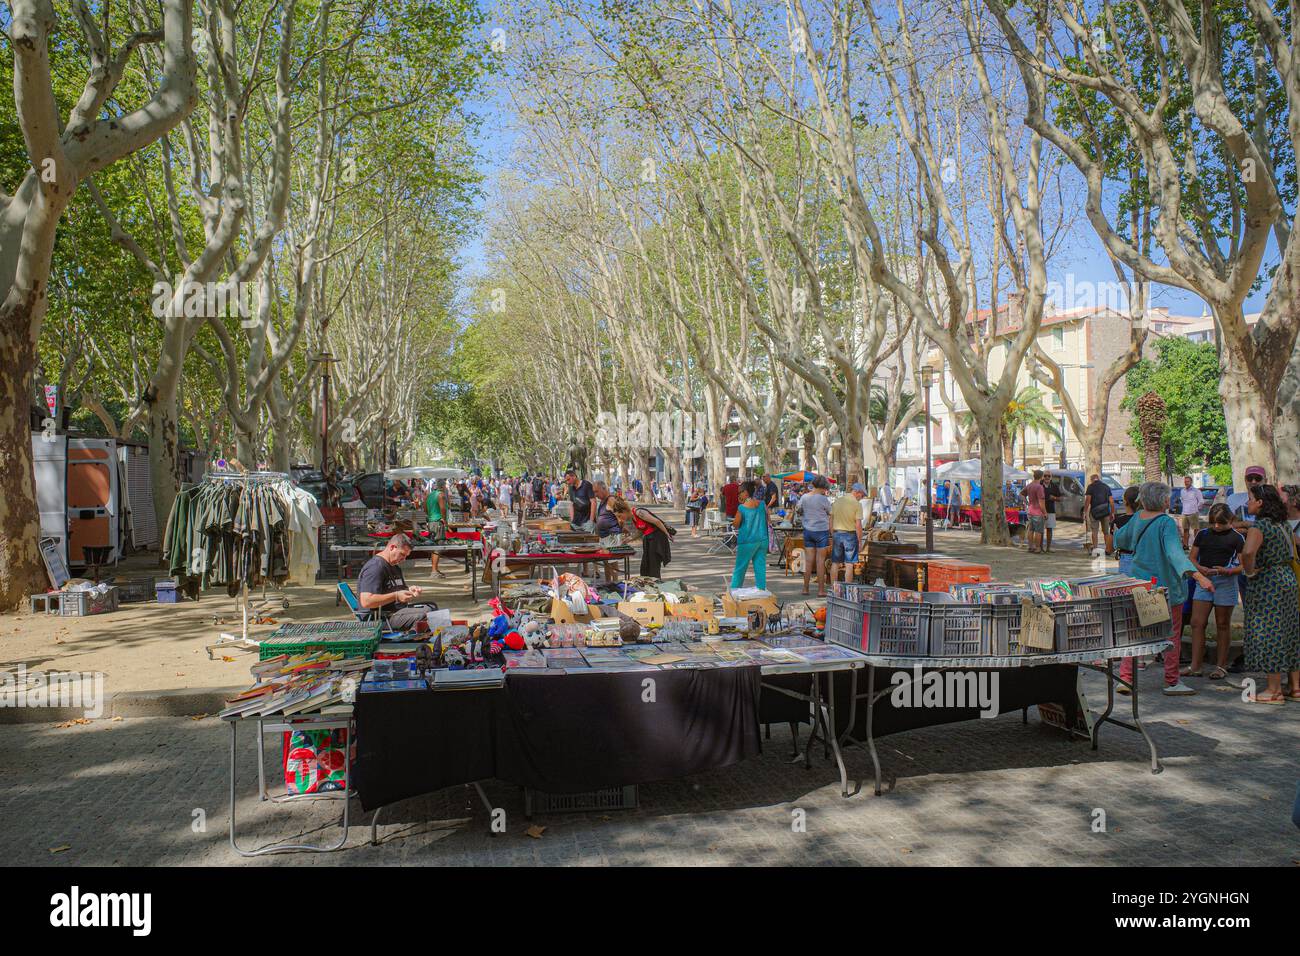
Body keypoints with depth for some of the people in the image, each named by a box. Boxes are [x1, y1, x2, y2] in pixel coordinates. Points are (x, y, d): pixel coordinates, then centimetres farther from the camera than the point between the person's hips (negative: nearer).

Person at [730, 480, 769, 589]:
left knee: (739, 569, 7)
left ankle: (733, 591, 12)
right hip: (762, 539, 4)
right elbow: (767, 520, 8)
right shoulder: (762, 504, -2)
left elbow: (735, 525, -4)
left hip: (747, 541, -4)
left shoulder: (742, 507, -14)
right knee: (761, 567, 9)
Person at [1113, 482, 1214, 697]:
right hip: (1164, 586, -6)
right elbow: (1174, 552, -33)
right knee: (1172, 635, 8)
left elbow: (1120, 539, 18)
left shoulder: (1137, 518, 2)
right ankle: (1172, 682, 16)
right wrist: (1198, 575, -43)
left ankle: (1126, 677, 5)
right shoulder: (1166, 522, -19)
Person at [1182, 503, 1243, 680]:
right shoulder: (1202, 534, 10)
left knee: (1222, 624, 5)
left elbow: (1243, 565, -2)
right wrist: (1201, 569, -10)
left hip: (1226, 581, -3)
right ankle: (1195, 666, 2)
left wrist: (1226, 571, -20)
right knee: (1197, 623, -2)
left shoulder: (1237, 537, -1)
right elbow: (1192, 558, 11)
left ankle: (1222, 666, 16)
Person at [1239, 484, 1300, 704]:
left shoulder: (1260, 526, -16)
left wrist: (1249, 570, -18)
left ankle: (1273, 690, 2)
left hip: (1267, 584, -9)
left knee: (1268, 634, -3)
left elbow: (1248, 552, -33)